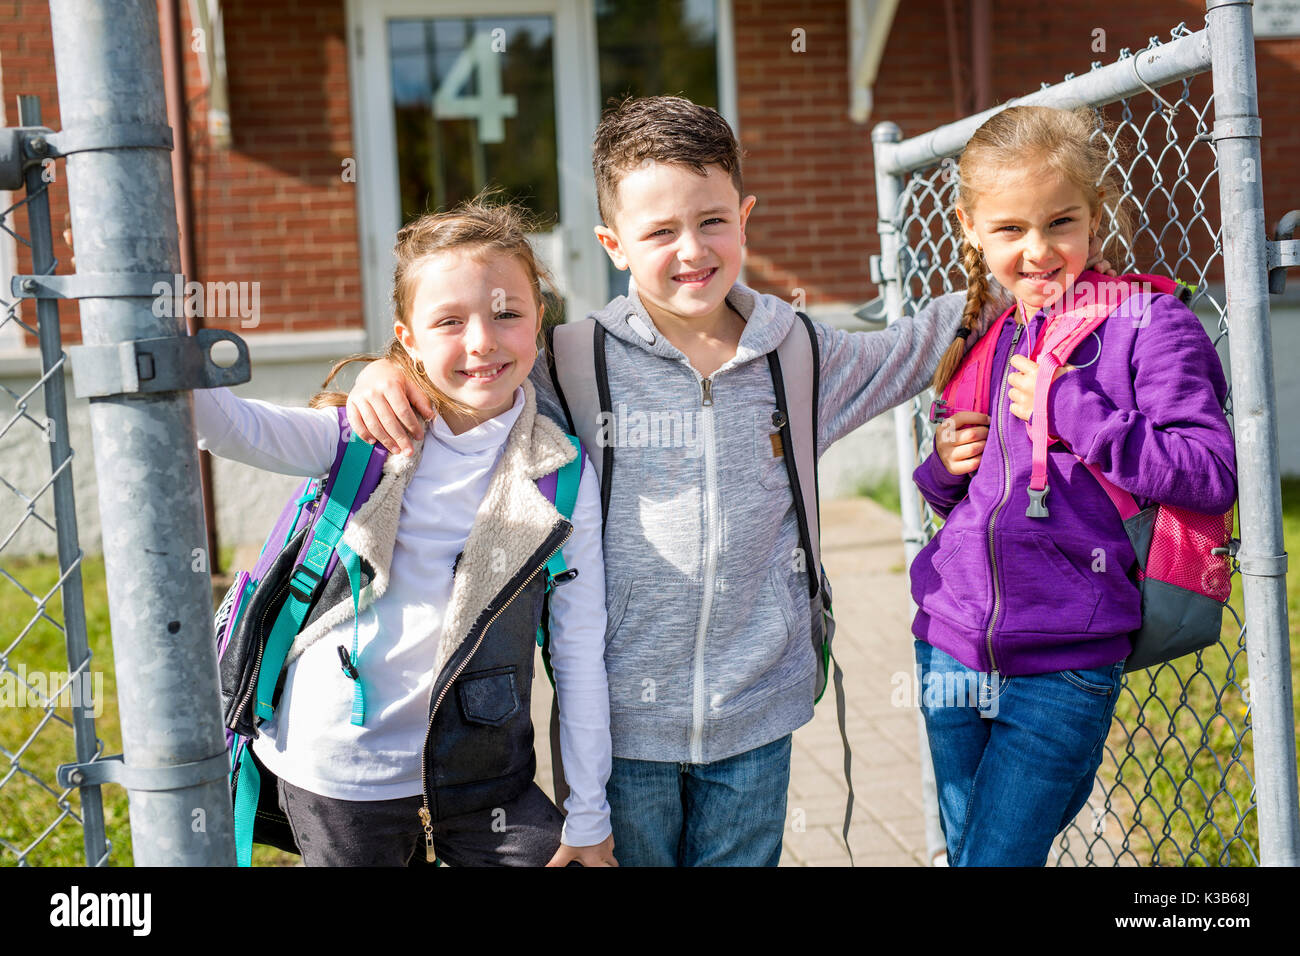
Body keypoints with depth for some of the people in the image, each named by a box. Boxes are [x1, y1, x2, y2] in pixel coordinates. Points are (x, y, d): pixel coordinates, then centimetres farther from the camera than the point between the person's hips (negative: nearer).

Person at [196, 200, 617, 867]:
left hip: (479, 769, 0)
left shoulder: (563, 478, -7)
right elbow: (237, 428, -20)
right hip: (336, 771, 0)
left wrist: (589, 818, 0)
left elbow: (581, 653, -4)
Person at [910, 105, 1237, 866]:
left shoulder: (1147, 326, -7)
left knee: (996, 857, -1)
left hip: (1062, 669, -6)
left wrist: (1072, 410, -19)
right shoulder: (987, 341, 11)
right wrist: (943, 466, 0)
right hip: (950, 651, 6)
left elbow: (1213, 476, -16)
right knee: (963, 851, 17)